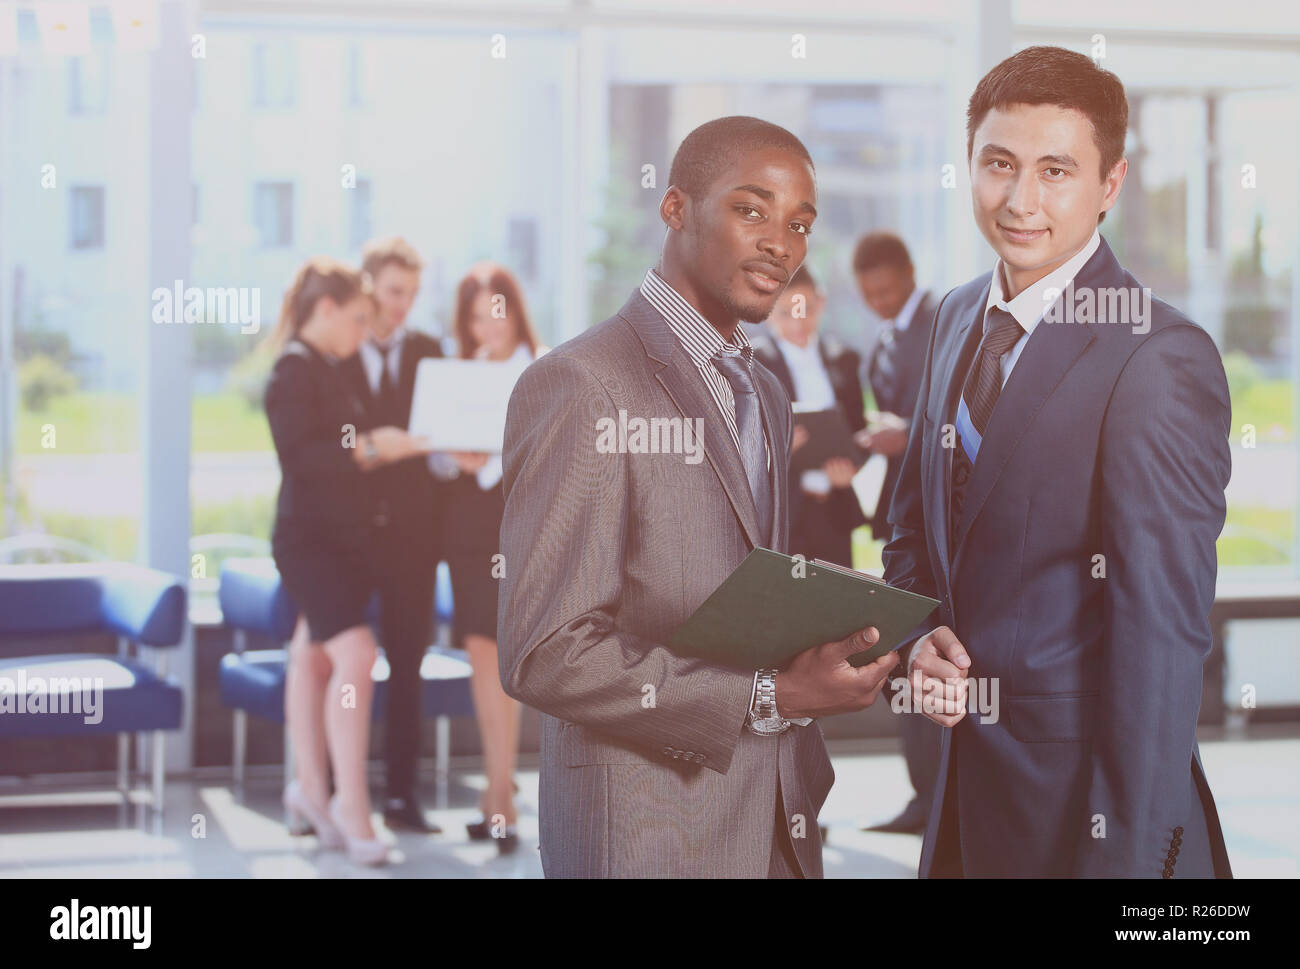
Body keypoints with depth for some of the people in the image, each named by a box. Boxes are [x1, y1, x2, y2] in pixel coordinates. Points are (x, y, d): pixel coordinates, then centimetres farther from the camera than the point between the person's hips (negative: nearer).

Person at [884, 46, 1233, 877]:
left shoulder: (1162, 360, -19)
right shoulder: (959, 318, 5)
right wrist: (914, 640, -3)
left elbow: (1163, 630, -20)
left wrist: (1128, 854, -21)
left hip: (1078, 796, -7)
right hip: (966, 777, 7)